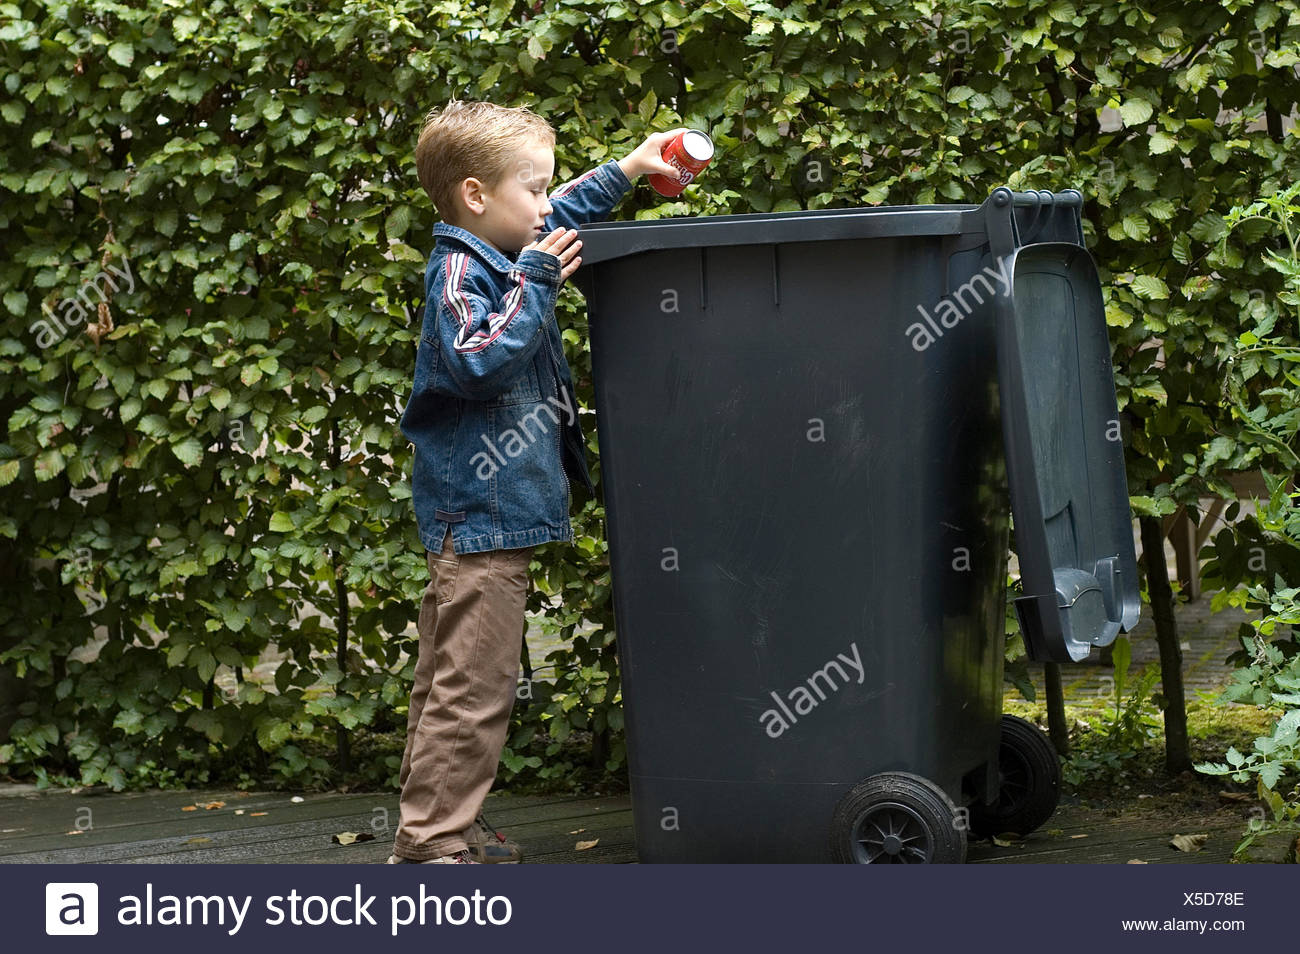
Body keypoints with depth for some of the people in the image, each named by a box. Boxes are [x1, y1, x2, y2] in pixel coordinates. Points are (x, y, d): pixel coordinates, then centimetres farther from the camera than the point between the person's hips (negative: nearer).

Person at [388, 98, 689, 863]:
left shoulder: (498, 255, 14)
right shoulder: (459, 274, -14)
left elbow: (565, 215, 32)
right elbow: (479, 360, -29)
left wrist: (627, 170, 30)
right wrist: (534, 282, -23)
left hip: (492, 510, 11)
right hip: (480, 511, -11)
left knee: (453, 681, 15)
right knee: (472, 685, -9)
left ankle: (446, 827, 23)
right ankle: (431, 843, -5)